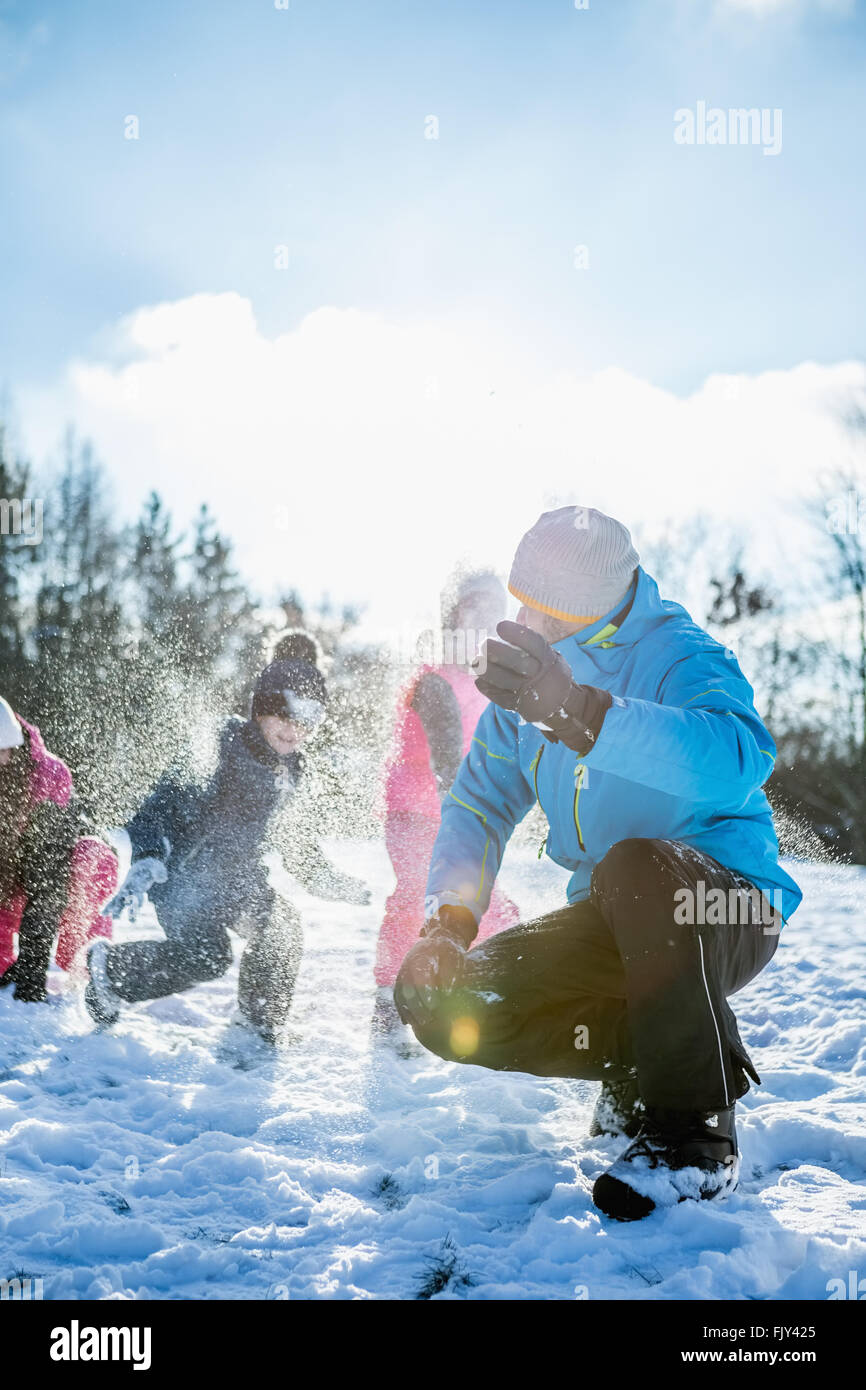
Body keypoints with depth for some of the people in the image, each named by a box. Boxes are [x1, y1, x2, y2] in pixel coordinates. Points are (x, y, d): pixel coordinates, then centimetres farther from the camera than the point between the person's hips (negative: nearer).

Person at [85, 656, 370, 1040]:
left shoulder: (289, 768, 4)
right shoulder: (220, 750, -21)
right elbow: (165, 803, -26)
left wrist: (325, 878, 14)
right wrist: (146, 866, -38)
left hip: (235, 875, 7)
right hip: (182, 870, -7)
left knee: (282, 931, -7)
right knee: (207, 955, -21)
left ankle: (258, 1028, 13)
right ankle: (111, 968, 2)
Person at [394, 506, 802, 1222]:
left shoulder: (680, 656, -17)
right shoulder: (526, 678, 5)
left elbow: (736, 763, -39)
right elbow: (480, 802, 10)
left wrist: (578, 711, -51)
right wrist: (449, 921, -8)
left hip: (728, 910, -6)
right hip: (620, 923, 7)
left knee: (637, 867, -40)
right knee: (441, 1001, -9)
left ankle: (696, 1135, -23)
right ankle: (644, 1063, 7)